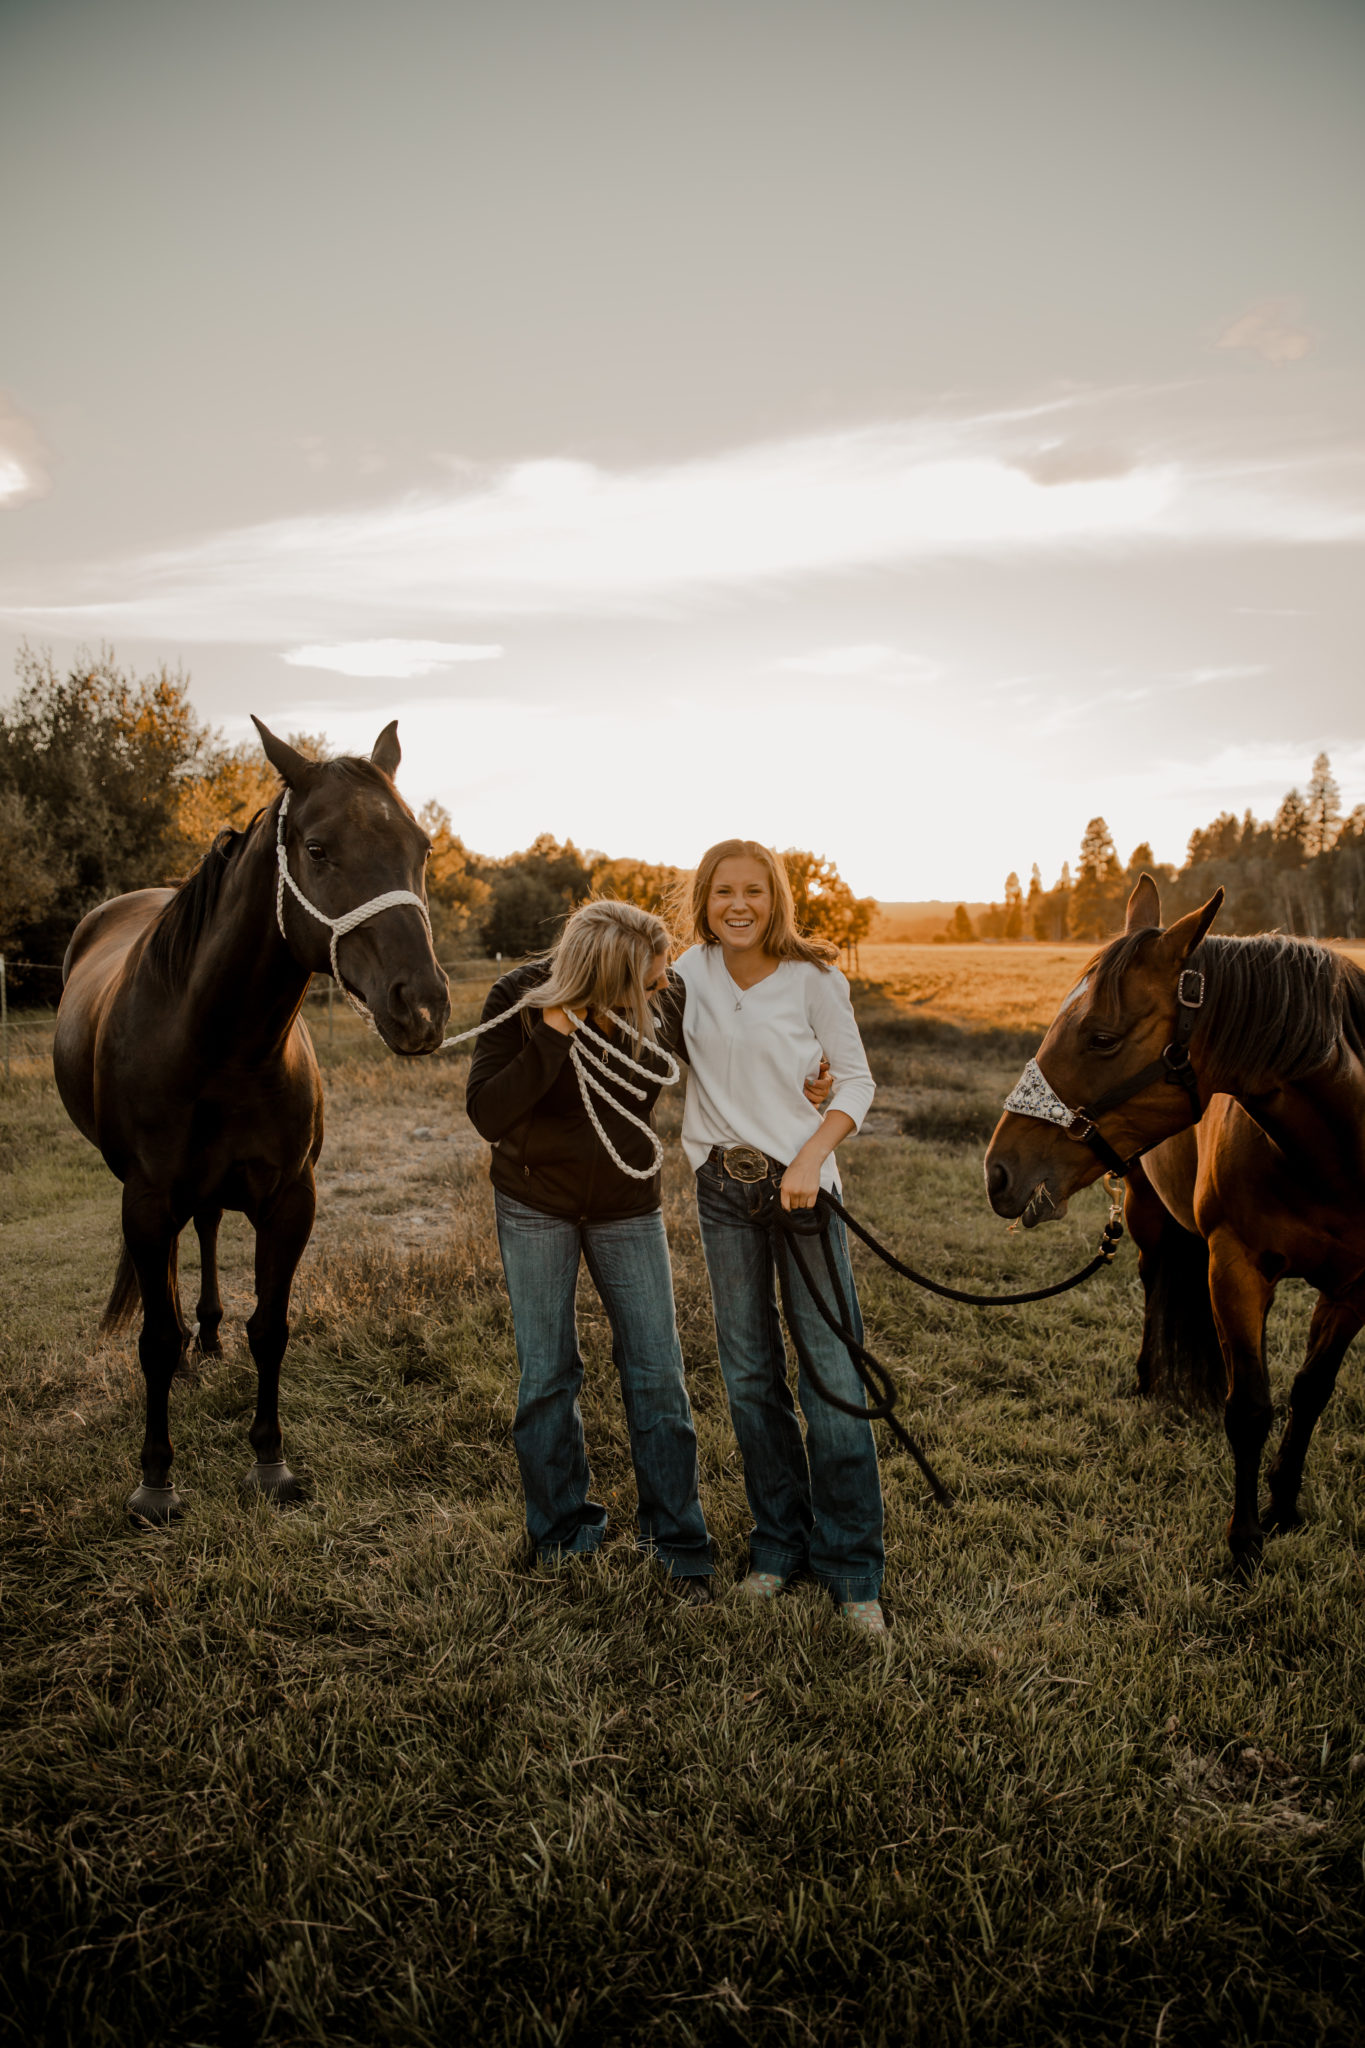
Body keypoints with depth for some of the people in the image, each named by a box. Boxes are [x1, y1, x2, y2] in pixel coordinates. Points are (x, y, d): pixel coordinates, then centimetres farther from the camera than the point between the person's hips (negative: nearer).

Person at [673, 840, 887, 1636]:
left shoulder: (813, 977, -9)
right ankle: (778, 1547, 27)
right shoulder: (691, 971, 2)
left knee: (831, 1371, -2)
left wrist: (809, 1161, -17)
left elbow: (856, 1080, -5)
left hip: (800, 1181, -3)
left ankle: (853, 1570, 11)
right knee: (749, 1375, 10)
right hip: (723, 1186, 4)